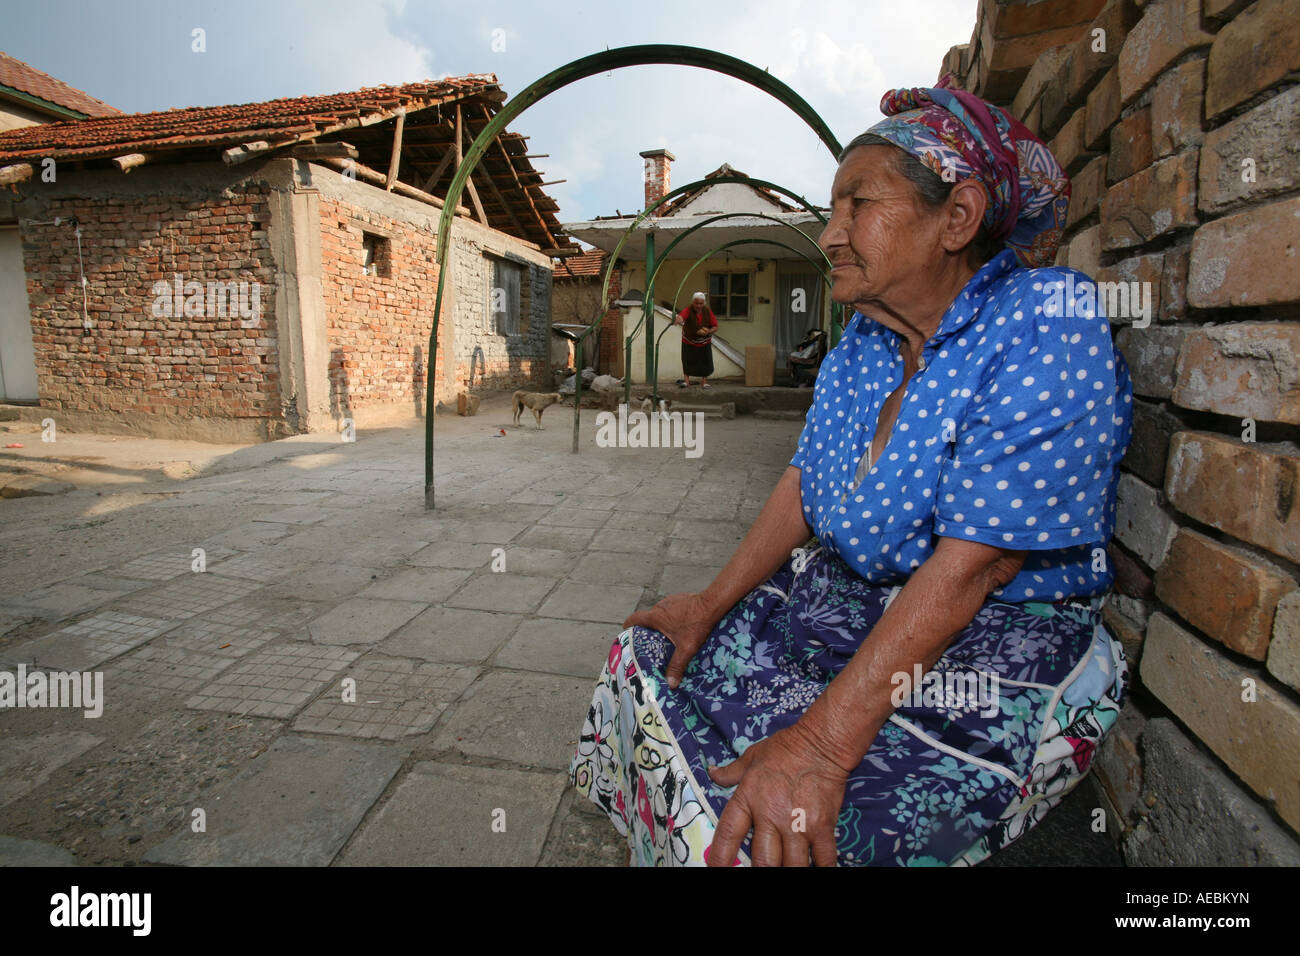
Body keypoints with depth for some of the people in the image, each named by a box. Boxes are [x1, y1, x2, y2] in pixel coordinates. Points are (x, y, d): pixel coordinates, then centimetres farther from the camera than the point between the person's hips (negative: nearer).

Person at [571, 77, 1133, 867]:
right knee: (651, 656, 3)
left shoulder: (1047, 332, -20)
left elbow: (970, 566, -27)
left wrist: (825, 742, -29)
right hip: (855, 598, 8)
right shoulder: (861, 345, 5)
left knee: (759, 834, -23)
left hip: (999, 649, -7)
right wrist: (714, 602, 0)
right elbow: (805, 484, 9)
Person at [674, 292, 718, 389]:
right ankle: (686, 381, 1)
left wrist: (708, 332, -27)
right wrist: (679, 320, -68)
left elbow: (715, 327, -6)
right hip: (689, 342, -2)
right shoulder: (688, 310, -20)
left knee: (705, 362, 2)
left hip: (704, 343, 2)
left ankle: (704, 382, 15)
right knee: (687, 362, -6)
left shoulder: (708, 311, -10)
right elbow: (681, 315, -43)